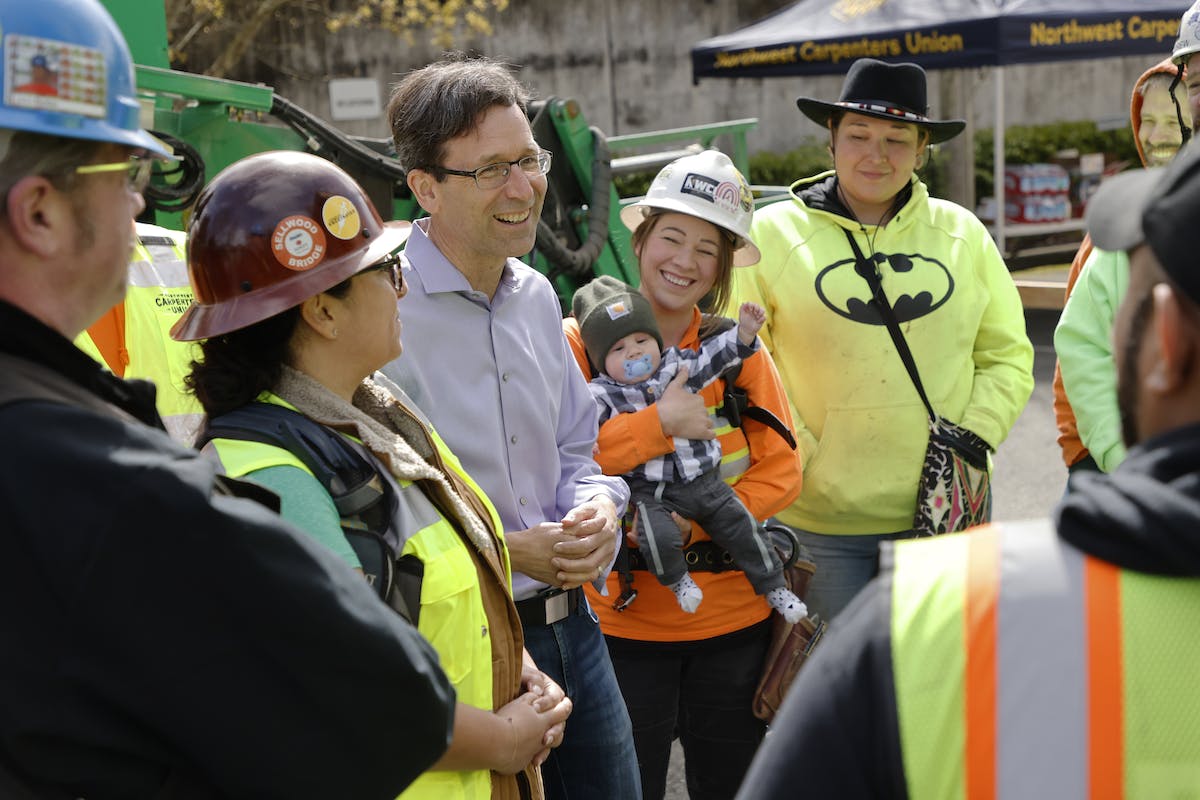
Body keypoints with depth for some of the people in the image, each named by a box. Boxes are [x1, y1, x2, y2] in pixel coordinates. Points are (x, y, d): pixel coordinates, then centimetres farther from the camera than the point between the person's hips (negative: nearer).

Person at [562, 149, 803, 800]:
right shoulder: (580, 339, -6)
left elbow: (781, 472, -3)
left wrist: (693, 520, -17)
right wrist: (661, 422, -24)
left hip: (734, 618, 3)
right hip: (624, 617, -2)